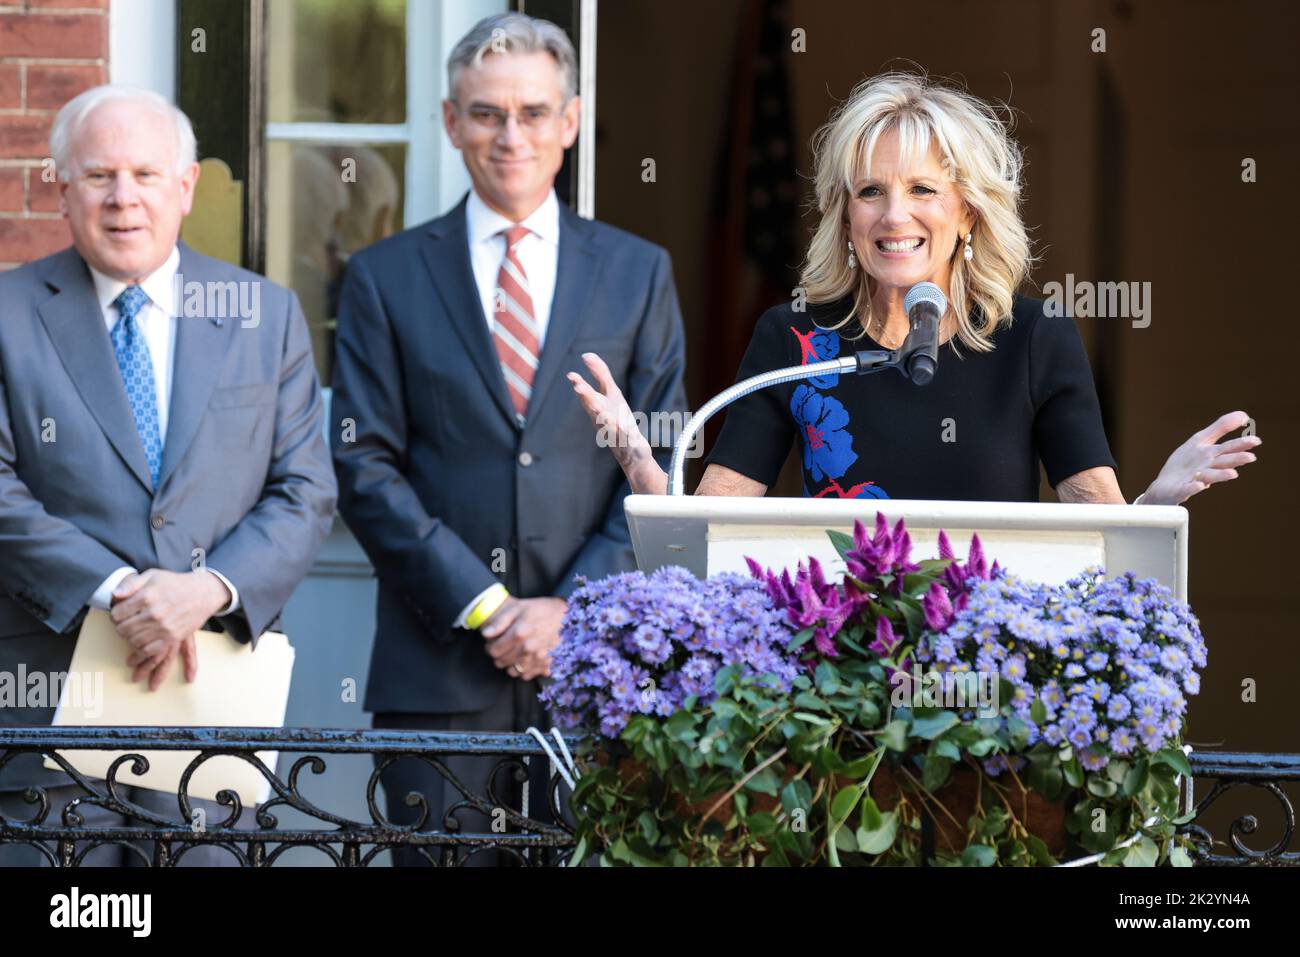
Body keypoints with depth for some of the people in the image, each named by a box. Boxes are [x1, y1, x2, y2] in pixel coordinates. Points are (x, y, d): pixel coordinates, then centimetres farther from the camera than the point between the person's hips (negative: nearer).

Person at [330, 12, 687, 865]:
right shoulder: (386, 278, 8)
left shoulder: (638, 273, 11)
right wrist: (482, 607, -9)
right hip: (439, 666, -1)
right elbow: (366, 468, 1)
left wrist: (574, 609, -7)